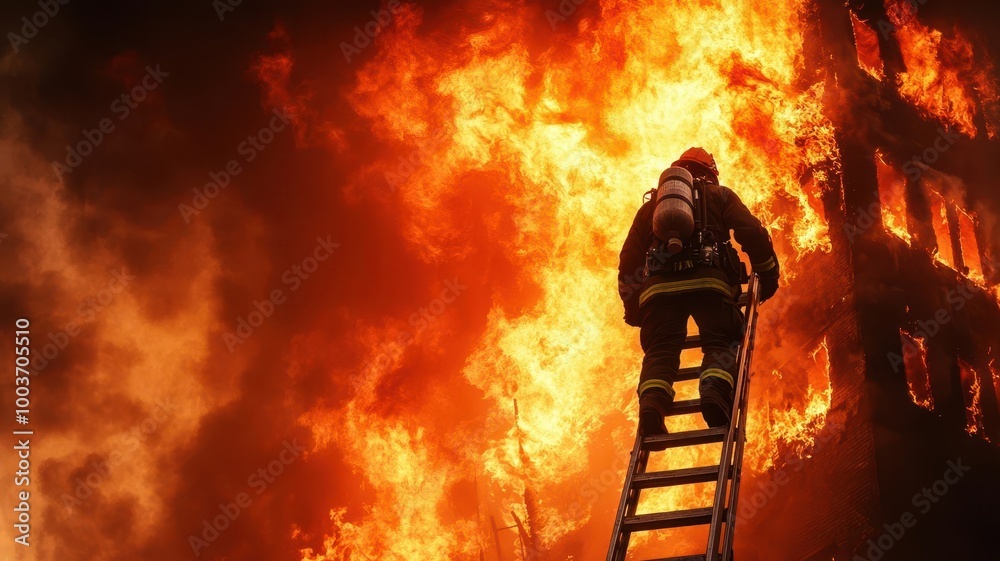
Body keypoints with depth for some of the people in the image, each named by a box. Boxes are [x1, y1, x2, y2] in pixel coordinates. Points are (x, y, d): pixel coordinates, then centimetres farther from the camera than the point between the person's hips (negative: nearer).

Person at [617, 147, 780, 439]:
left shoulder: (650, 205, 30)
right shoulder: (719, 195, 24)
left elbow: (629, 259, 24)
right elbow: (753, 233, 8)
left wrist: (632, 306, 30)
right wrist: (768, 275, 16)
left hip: (659, 285, 2)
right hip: (709, 281, -2)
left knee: (660, 350, -1)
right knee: (722, 343, -1)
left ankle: (651, 402, -29)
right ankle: (716, 391, -32)